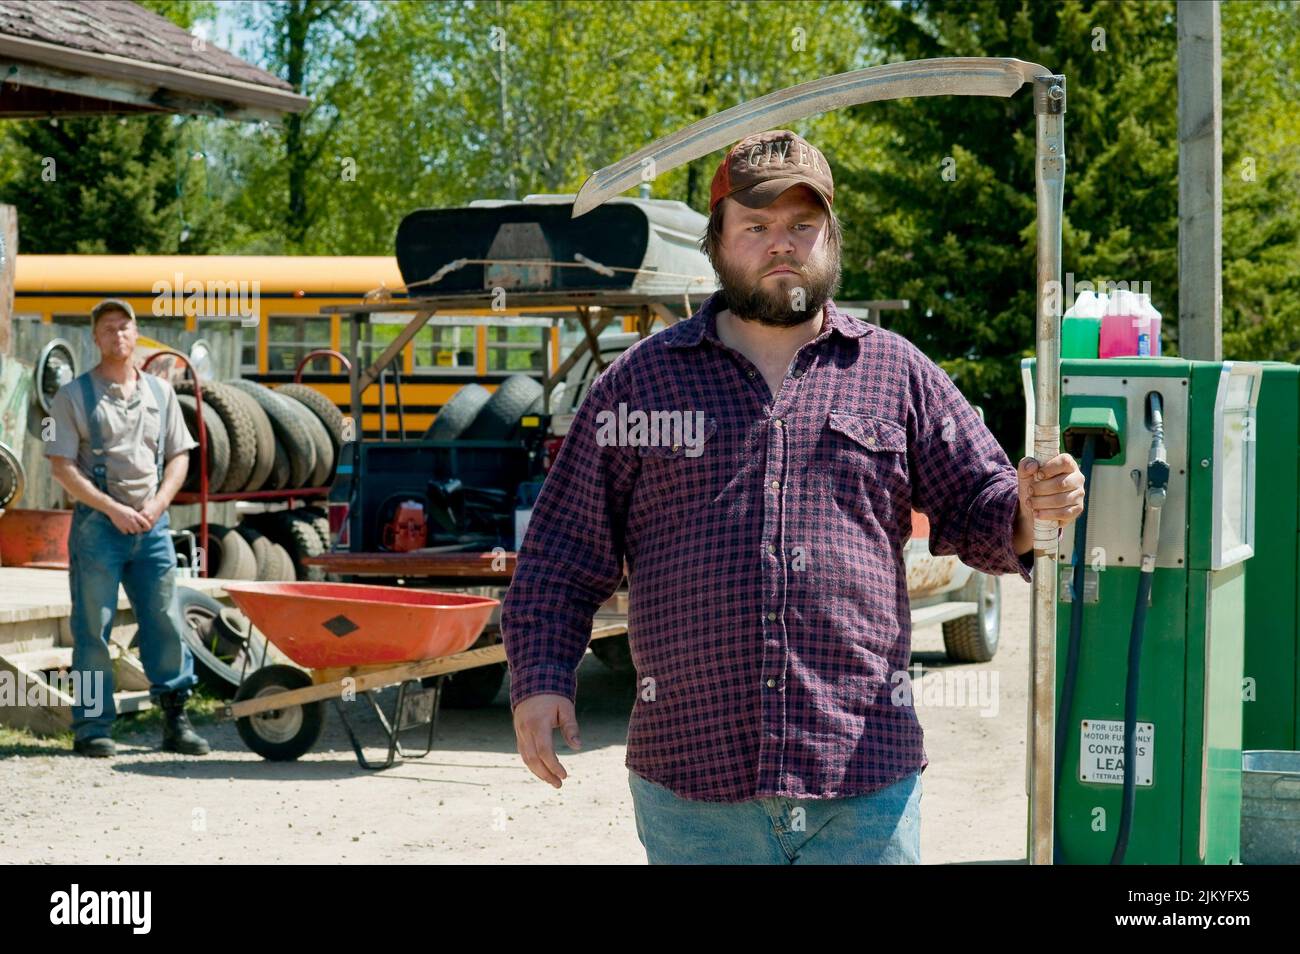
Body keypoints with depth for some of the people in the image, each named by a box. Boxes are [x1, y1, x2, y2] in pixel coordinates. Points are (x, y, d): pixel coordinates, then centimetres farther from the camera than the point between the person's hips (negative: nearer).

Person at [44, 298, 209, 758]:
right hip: (98, 525, -4)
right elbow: (62, 466, -6)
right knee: (93, 629, -1)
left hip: (152, 525, 4)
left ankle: (175, 720, 12)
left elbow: (178, 457, 14)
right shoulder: (74, 395, 0)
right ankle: (92, 726, 5)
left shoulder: (160, 392, 12)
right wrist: (112, 509, -13)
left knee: (165, 623, 4)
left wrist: (157, 503, -4)